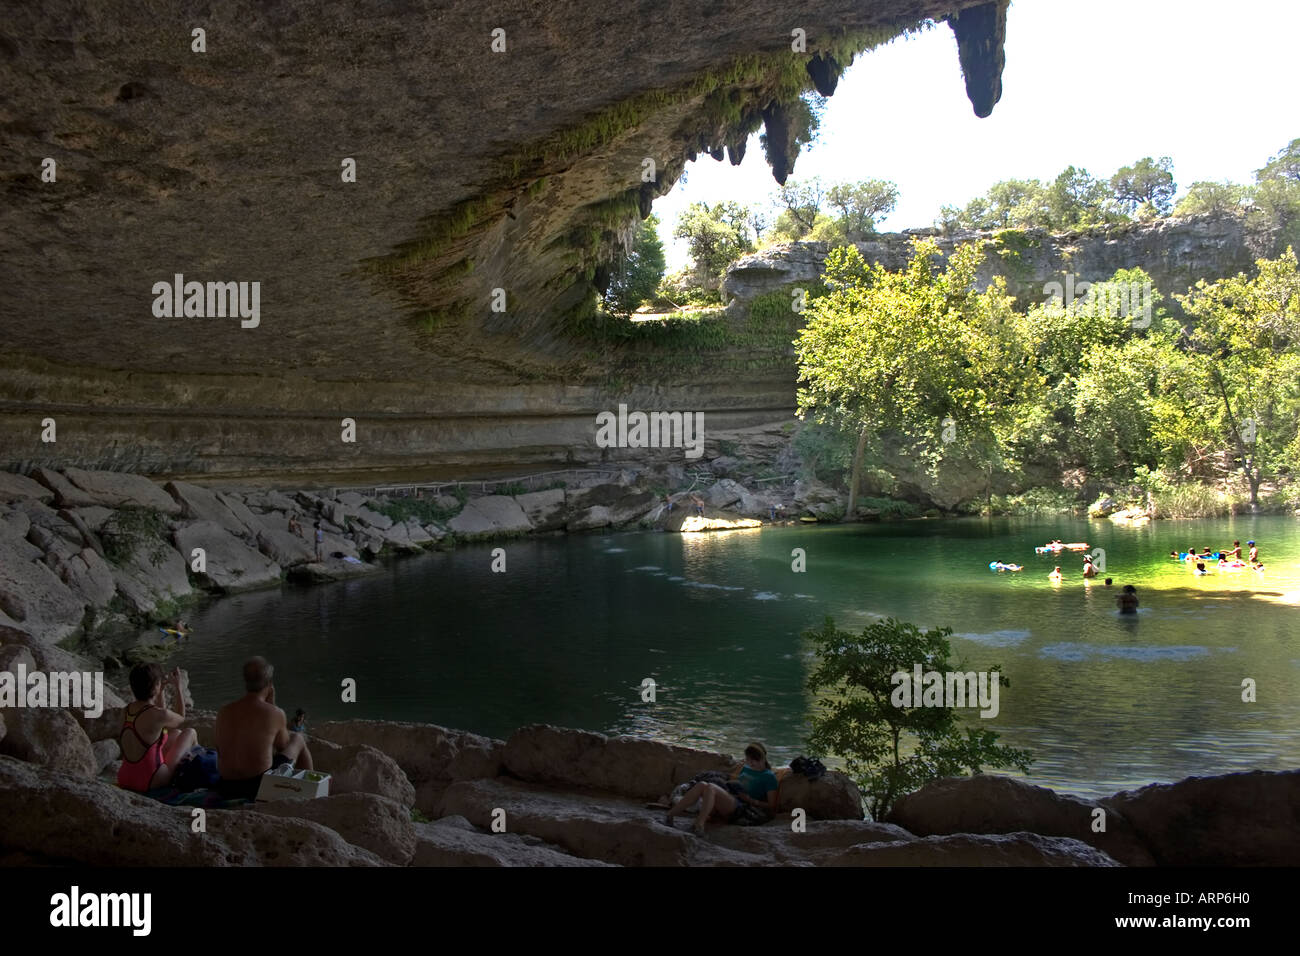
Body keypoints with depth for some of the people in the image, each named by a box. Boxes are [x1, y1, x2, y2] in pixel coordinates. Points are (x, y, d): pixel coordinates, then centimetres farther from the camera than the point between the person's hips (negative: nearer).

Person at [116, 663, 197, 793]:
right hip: (150, 782, -7)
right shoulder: (159, 714, -22)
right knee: (190, 733, 13)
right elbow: (181, 719, 3)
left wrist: (160, 693, 24)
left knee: (176, 735, 27)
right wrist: (178, 686, 9)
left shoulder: (126, 711, 0)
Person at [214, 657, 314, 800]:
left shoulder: (223, 712, 0)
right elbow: (283, 745, 8)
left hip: (227, 789, 4)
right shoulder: (275, 713, -11)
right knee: (298, 739, 20)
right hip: (261, 787, -4)